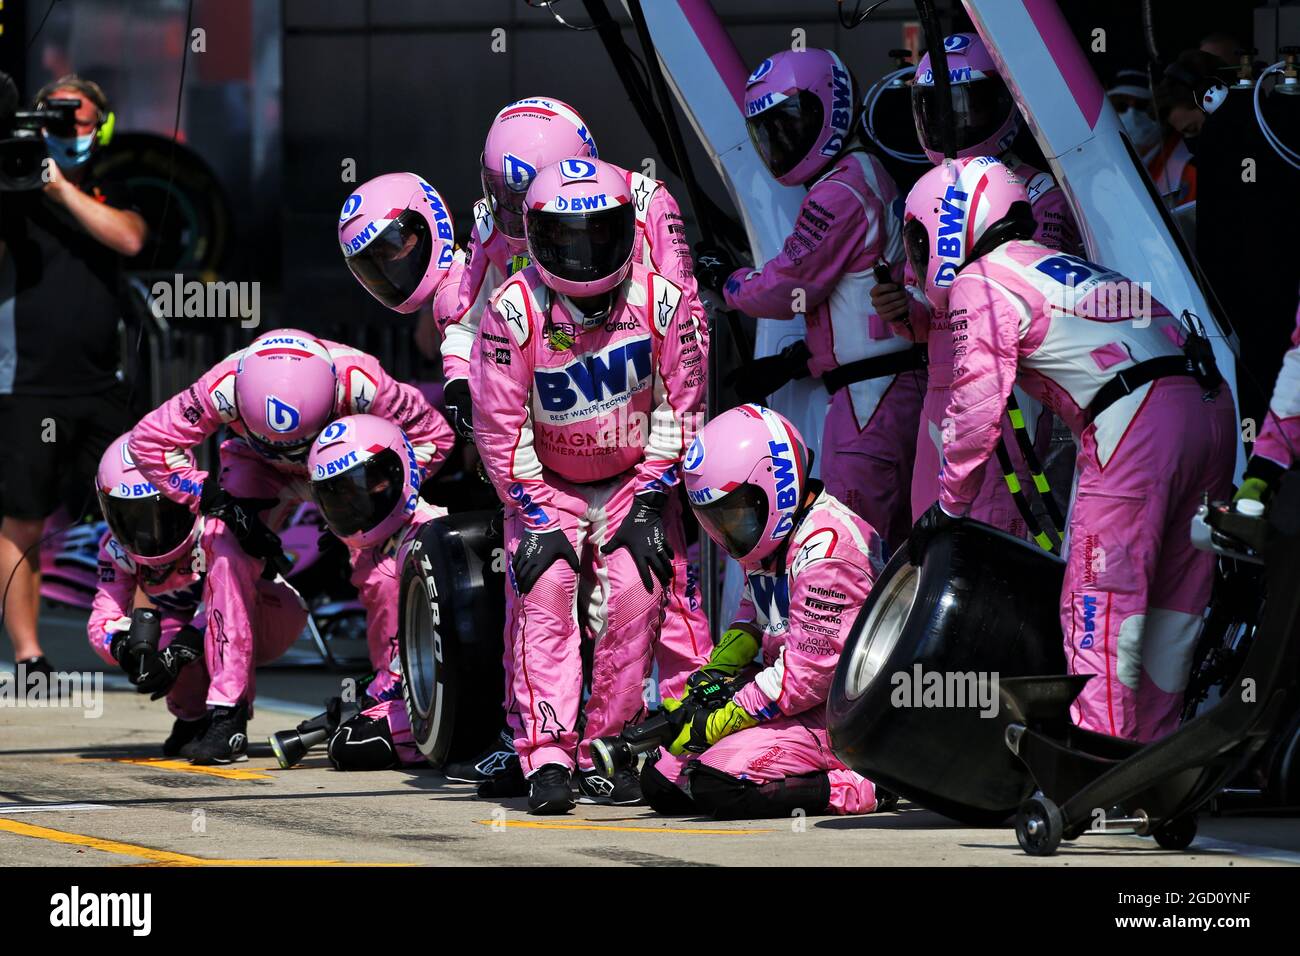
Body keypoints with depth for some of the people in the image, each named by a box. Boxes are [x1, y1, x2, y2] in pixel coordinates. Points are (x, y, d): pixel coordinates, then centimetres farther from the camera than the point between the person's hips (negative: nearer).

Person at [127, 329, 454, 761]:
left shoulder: (360, 382, -40)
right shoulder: (224, 388, -37)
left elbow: (432, 434, -22)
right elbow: (150, 441, -22)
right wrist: (220, 503, -28)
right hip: (260, 466, 1)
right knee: (229, 554, -21)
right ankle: (226, 706, -13)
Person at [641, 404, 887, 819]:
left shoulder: (825, 551, -23)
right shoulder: (769, 539, 9)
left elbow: (808, 674, -24)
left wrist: (716, 723, -18)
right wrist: (715, 671, 4)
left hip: (835, 718, -10)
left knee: (717, 785, -28)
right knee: (661, 782, 5)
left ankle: (859, 789, -15)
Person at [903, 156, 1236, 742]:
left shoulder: (980, 283, 2)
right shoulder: (1055, 265, 29)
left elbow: (977, 406, -2)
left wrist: (950, 502, 9)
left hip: (1134, 421, -9)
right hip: (1211, 404, 9)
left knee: (1099, 605, -6)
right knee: (1171, 608, 12)